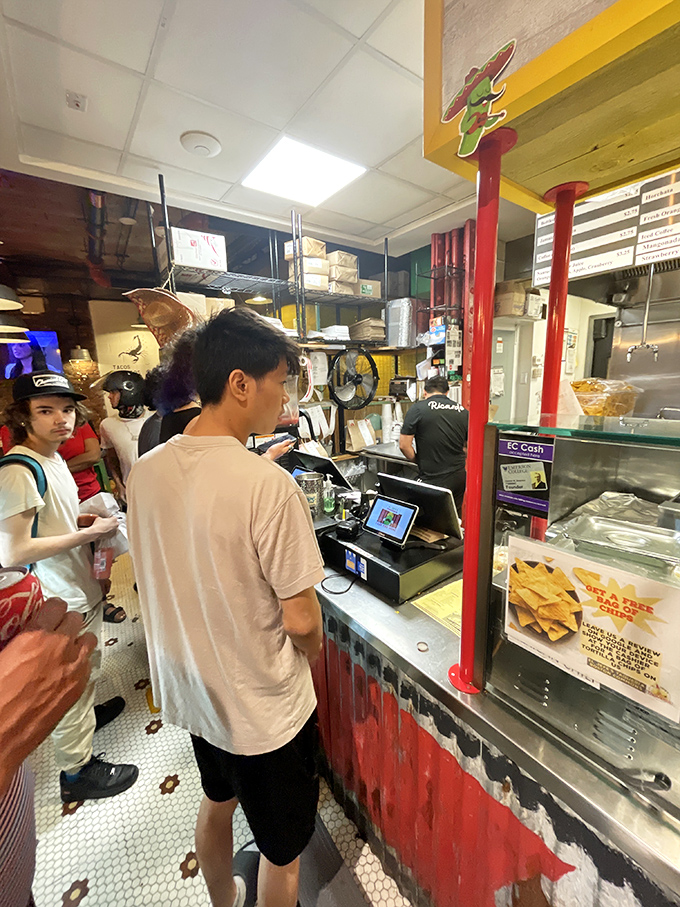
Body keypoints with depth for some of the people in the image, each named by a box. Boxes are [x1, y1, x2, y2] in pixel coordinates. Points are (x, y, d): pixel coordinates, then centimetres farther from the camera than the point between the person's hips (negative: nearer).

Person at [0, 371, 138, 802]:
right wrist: (90, 533, -23)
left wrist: (85, 519, 1)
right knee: (72, 685, 12)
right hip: (60, 604, -9)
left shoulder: (53, 458, 4)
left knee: (86, 670, 30)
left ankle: (88, 712, 55)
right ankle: (78, 770, 33)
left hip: (81, 589, 9)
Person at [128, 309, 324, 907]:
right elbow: (301, 619, -23)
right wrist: (313, 655, -2)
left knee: (217, 802, 35)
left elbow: (166, 577, 1)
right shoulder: (269, 486, -31)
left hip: (190, 688, 7)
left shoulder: (146, 471, -10)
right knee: (281, 851, 24)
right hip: (264, 706, -6)